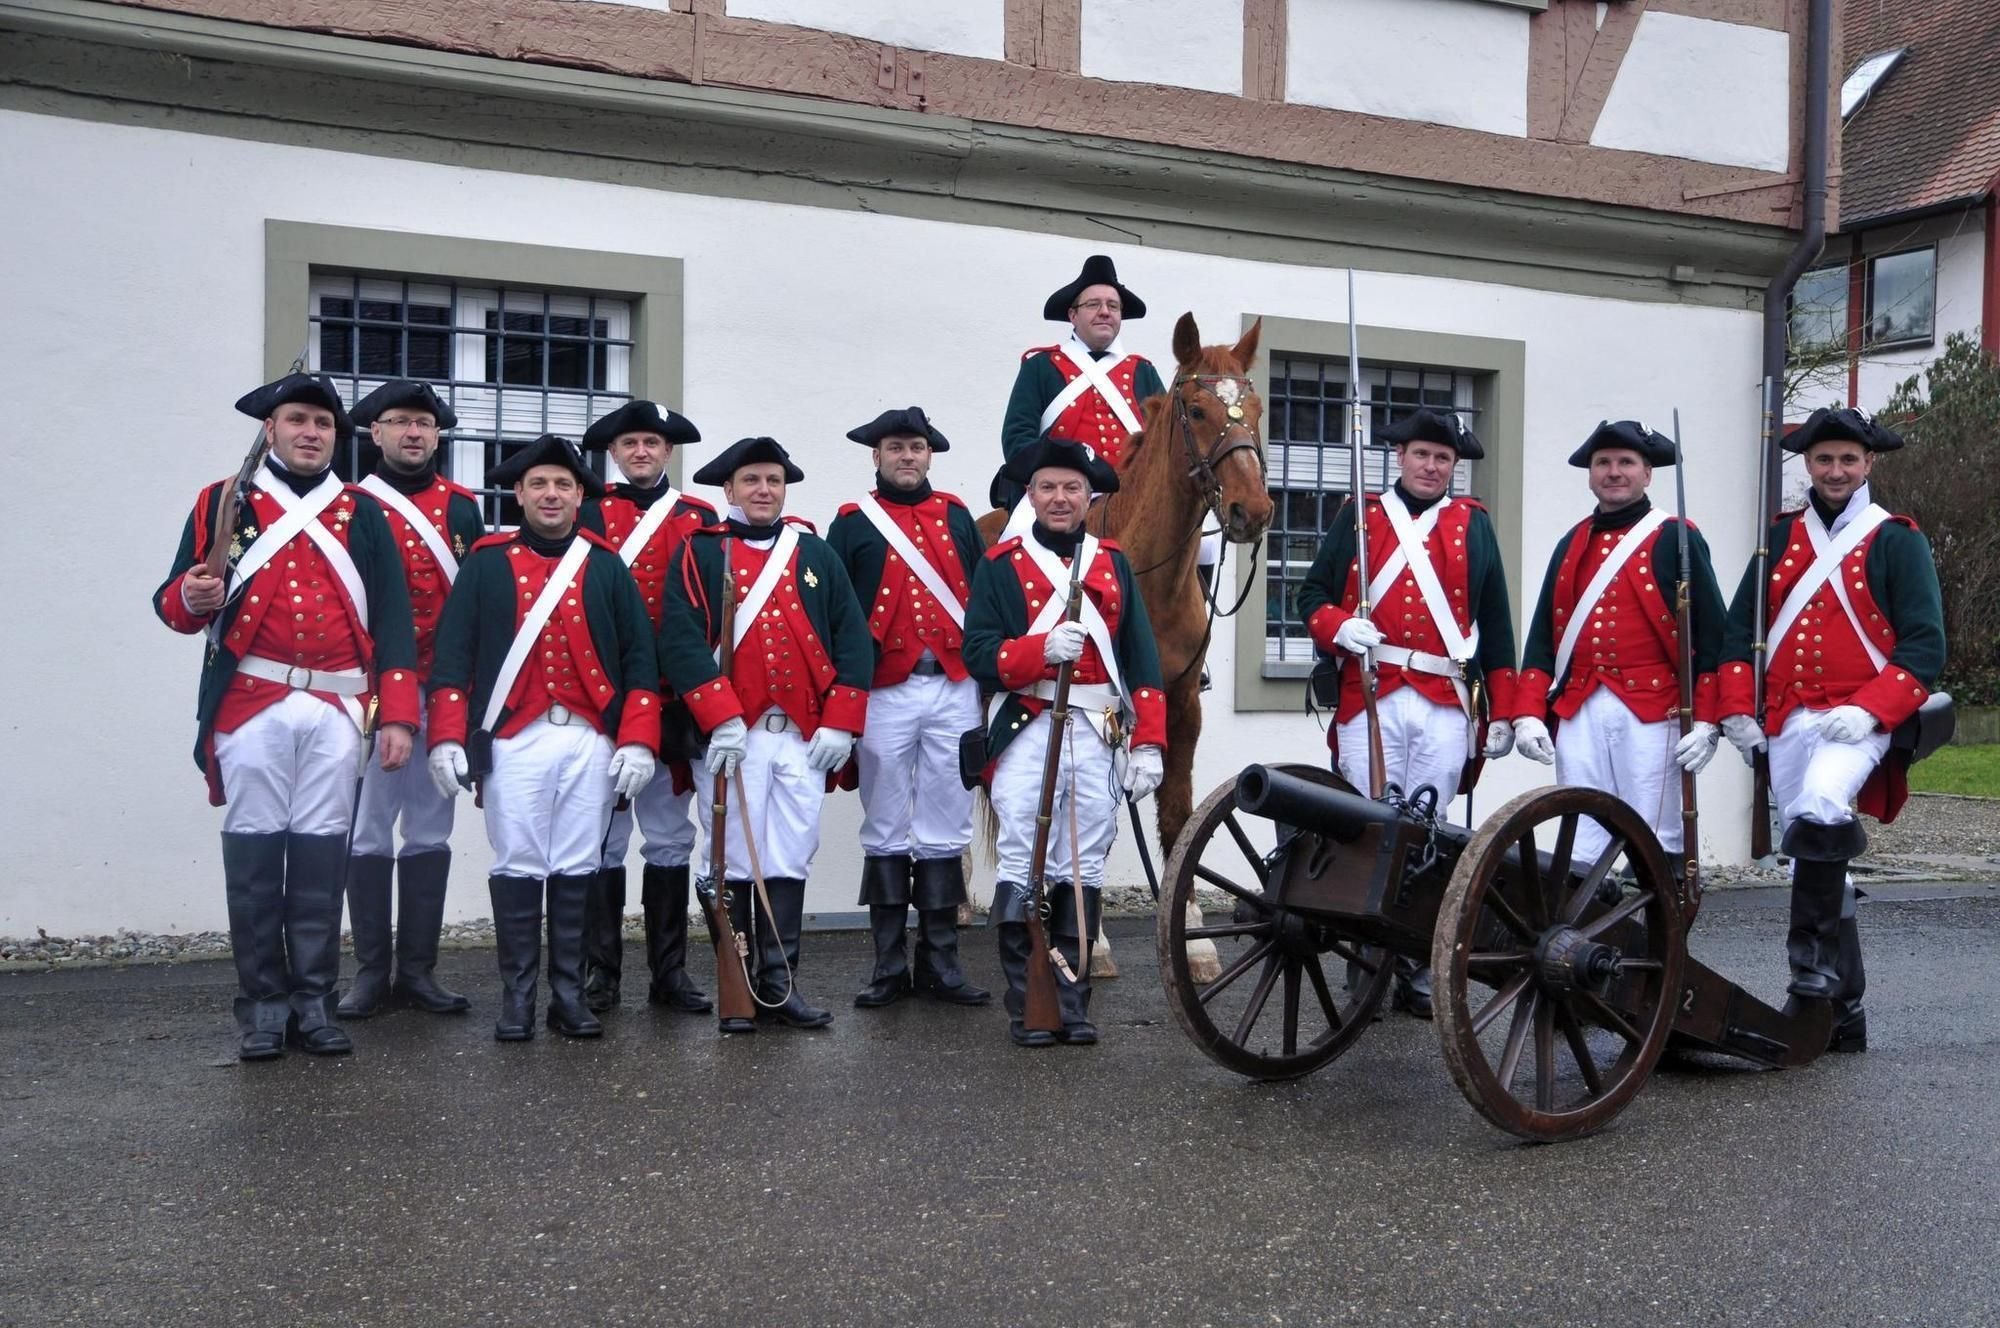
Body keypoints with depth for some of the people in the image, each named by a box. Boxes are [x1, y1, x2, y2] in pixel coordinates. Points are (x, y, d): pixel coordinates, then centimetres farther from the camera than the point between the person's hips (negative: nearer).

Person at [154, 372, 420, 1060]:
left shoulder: (363, 514, 10)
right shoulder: (222, 504, 7)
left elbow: (393, 620, 6)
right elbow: (173, 601, 5)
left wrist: (397, 715, -1)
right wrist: (191, 598, -20)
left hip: (337, 708, 1)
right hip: (251, 706, -1)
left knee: (321, 851, 4)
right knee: (253, 850, 2)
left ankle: (314, 999, 12)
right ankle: (262, 1003, 11)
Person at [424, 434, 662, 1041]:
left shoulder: (607, 566, 9)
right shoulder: (486, 562, 5)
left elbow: (639, 657, 7)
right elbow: (453, 652, 1)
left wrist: (638, 740, -2)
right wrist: (447, 737, -8)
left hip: (591, 741, 2)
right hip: (514, 740, -1)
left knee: (577, 870, 5)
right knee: (518, 867, 0)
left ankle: (569, 996, 13)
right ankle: (516, 997, 10)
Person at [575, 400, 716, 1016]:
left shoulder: (699, 519, 7)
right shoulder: (585, 514, 3)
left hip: (672, 704, 2)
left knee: (670, 836, 8)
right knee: (602, 836, 4)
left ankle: (670, 971, 16)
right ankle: (601, 970, 13)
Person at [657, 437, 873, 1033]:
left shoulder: (816, 554, 13)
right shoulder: (701, 553, 2)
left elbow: (853, 639, 9)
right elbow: (681, 639, -9)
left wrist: (840, 722, -1)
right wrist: (722, 718, -19)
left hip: (806, 737, 3)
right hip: (733, 736, -3)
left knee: (790, 861, 6)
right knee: (734, 863, 3)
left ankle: (780, 983, 14)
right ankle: (737, 989, 13)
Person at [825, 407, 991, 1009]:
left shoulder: (956, 517, 11)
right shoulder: (853, 524, 5)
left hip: (954, 690, 2)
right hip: (885, 695, -2)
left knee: (946, 833, 5)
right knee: (886, 833, 5)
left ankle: (940, 962, 15)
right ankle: (889, 966, 14)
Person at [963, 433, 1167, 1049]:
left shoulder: (1114, 564, 13)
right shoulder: (1000, 564, 5)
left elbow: (1142, 659, 10)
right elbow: (978, 654, -5)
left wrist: (1149, 742, 2)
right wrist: (1044, 649, -21)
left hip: (1098, 733, 3)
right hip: (1027, 732, -2)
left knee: (1083, 870, 5)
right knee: (1022, 870, -2)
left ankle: (1073, 999, 14)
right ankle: (1025, 1006, 6)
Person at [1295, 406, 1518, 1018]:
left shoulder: (1473, 524, 12)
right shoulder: (1359, 515, 10)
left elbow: (1496, 624, 12)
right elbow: (1312, 595, 8)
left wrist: (1502, 711, 8)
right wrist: (1339, 627, -14)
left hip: (1446, 707, 1)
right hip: (1371, 699, -1)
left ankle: (1418, 969, 11)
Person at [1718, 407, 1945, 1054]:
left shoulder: (1897, 539, 1)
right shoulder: (1781, 535, 13)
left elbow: (1925, 644, -5)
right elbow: (1740, 626, 12)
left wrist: (1869, 710, -18)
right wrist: (1736, 709, 1)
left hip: (1859, 721, -5)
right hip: (1787, 723, 5)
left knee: (1820, 813, -33)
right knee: (1817, 862, 9)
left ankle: (1814, 959, -18)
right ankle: (1843, 1010, 19)